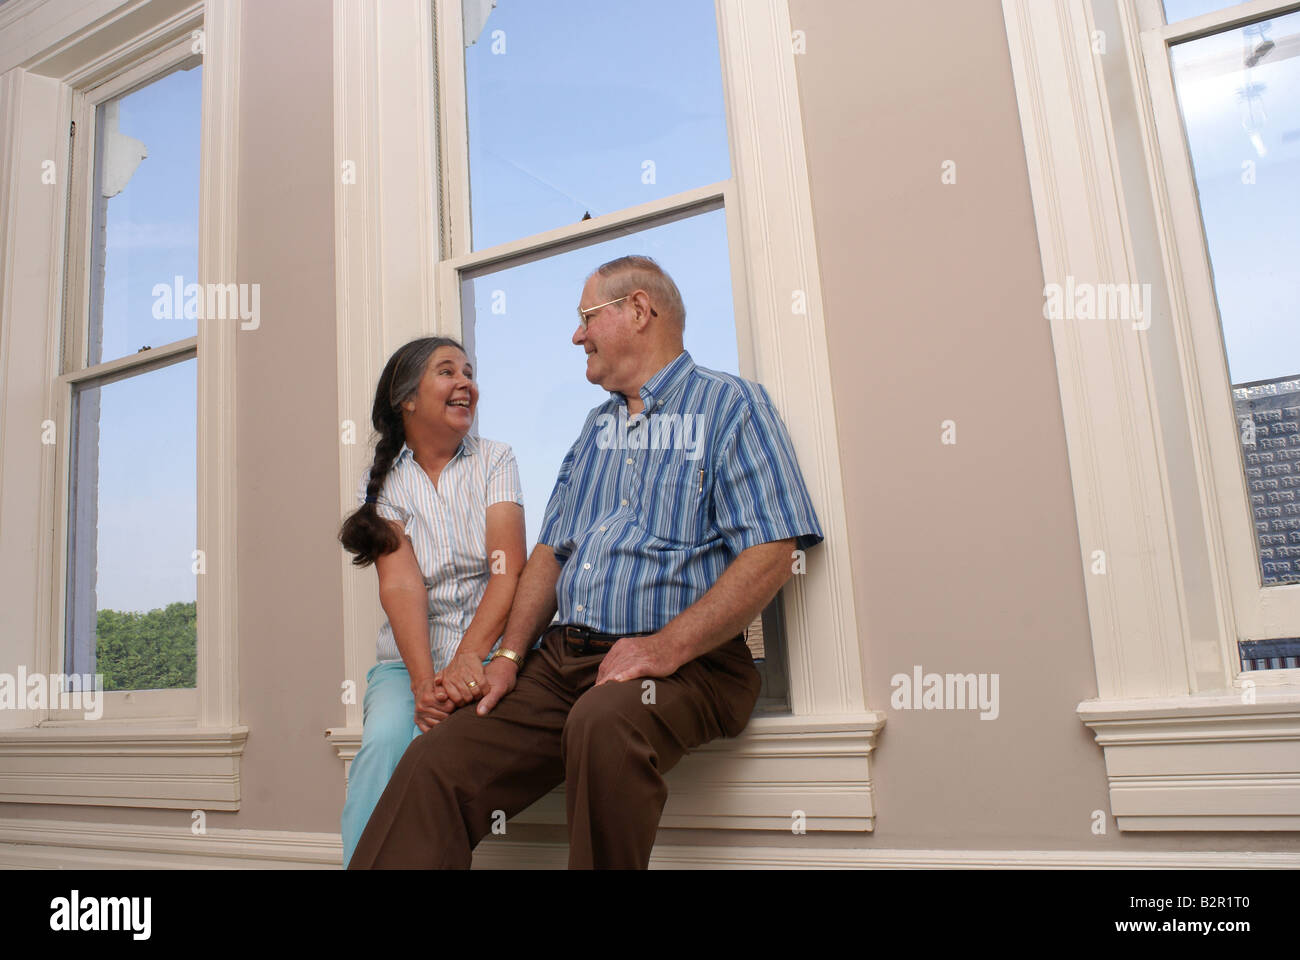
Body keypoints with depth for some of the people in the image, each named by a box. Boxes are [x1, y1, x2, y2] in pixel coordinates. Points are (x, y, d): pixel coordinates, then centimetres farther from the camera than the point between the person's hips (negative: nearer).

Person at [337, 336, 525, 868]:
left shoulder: (494, 459, 6)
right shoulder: (383, 481, 7)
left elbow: (508, 571, -6)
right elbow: (400, 583, -9)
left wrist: (466, 662, -22)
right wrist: (425, 682, -25)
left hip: (488, 650, -1)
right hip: (409, 657, 1)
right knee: (385, 740, -30)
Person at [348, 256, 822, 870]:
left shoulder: (729, 405, 0)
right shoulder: (595, 429, 22)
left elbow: (770, 555, -11)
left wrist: (666, 647, -20)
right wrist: (510, 655, 4)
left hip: (687, 664, -6)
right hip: (562, 658, 6)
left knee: (604, 723, -37)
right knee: (433, 763, -15)